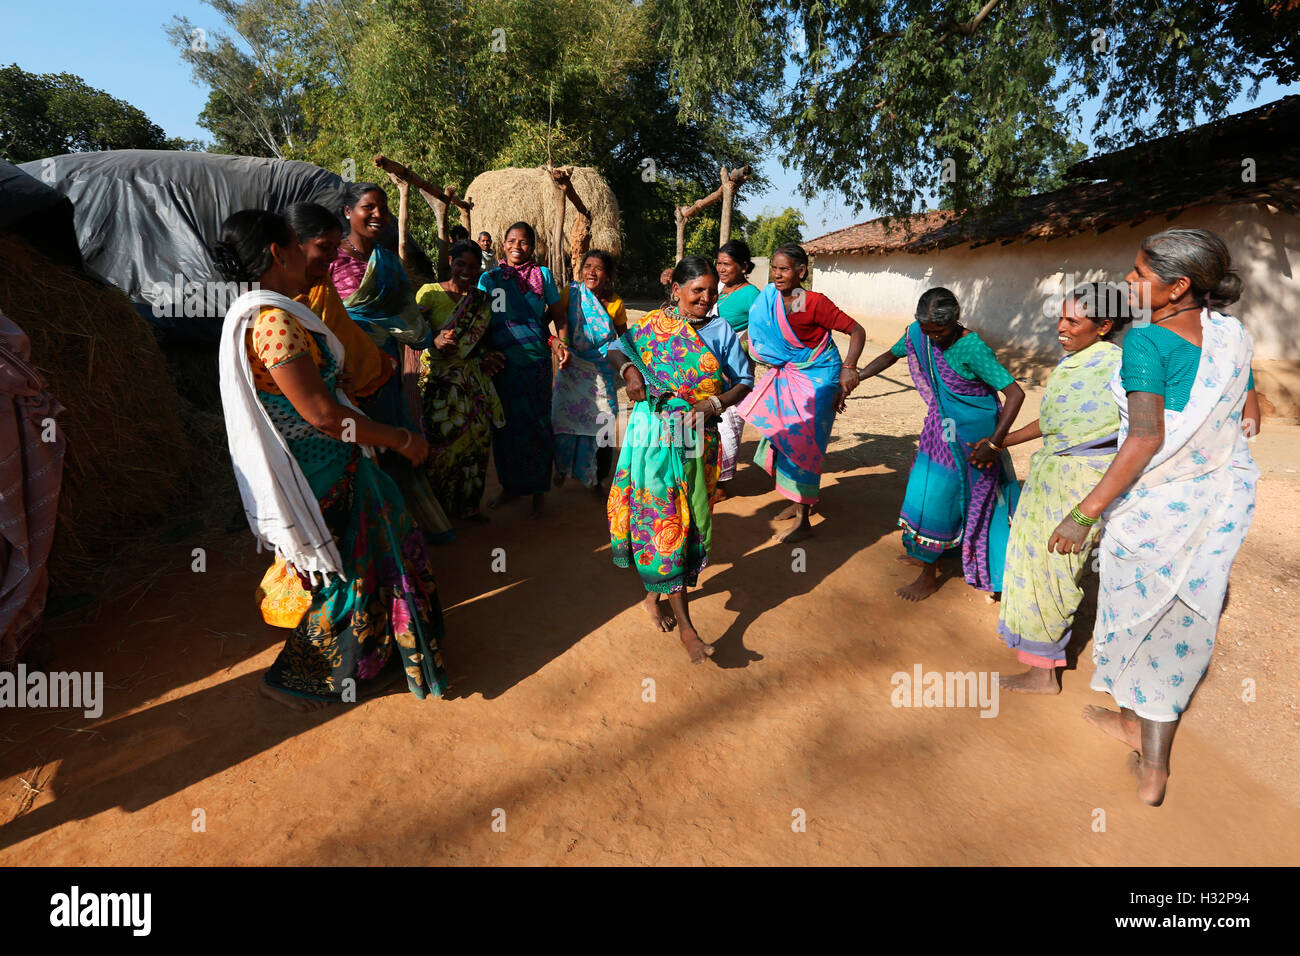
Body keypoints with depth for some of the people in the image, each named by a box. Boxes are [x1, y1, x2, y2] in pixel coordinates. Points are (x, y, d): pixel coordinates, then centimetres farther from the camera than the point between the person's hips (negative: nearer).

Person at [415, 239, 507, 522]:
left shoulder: (482, 299, 12)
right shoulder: (430, 292, -1)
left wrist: (486, 357, -2)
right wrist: (435, 342, -29)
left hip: (472, 377, 4)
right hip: (439, 377, -4)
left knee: (476, 436, 3)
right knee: (441, 437, -8)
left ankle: (467, 503, 18)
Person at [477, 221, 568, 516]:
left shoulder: (542, 275, 4)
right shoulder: (489, 278, 7)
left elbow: (558, 315, 6)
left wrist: (558, 340, -13)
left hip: (535, 361, -2)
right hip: (501, 362, 2)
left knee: (536, 423, 2)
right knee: (505, 424, 8)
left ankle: (538, 489, 16)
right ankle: (510, 485, 25)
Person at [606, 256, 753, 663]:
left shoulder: (721, 330, 5)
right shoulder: (653, 324, 3)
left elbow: (744, 380, 5)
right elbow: (617, 348, 14)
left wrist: (715, 403, -13)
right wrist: (629, 369, -8)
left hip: (698, 439, 2)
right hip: (657, 435, -2)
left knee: (690, 519, 8)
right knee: (663, 520, -6)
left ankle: (654, 594, 31)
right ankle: (686, 626, 0)